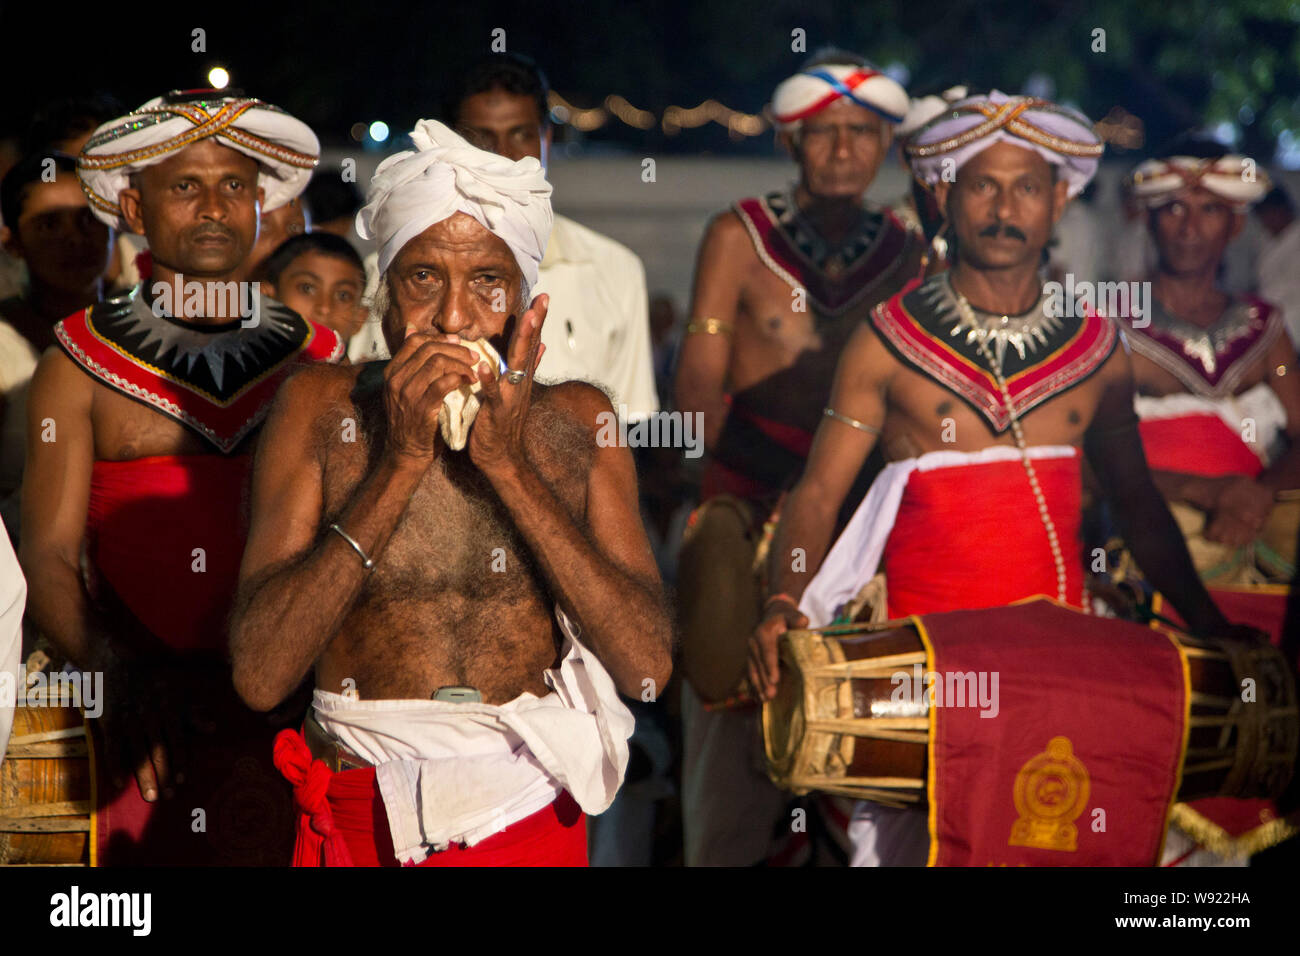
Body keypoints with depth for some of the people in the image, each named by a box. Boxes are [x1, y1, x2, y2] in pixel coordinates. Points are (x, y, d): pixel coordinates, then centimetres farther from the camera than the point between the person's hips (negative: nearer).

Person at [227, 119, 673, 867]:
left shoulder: (576, 421, 2)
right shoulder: (321, 410, -2)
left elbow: (647, 666, -10)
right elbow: (259, 676, -13)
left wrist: (507, 465, -14)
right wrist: (400, 463, -16)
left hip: (532, 825, 1)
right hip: (362, 824, -1)